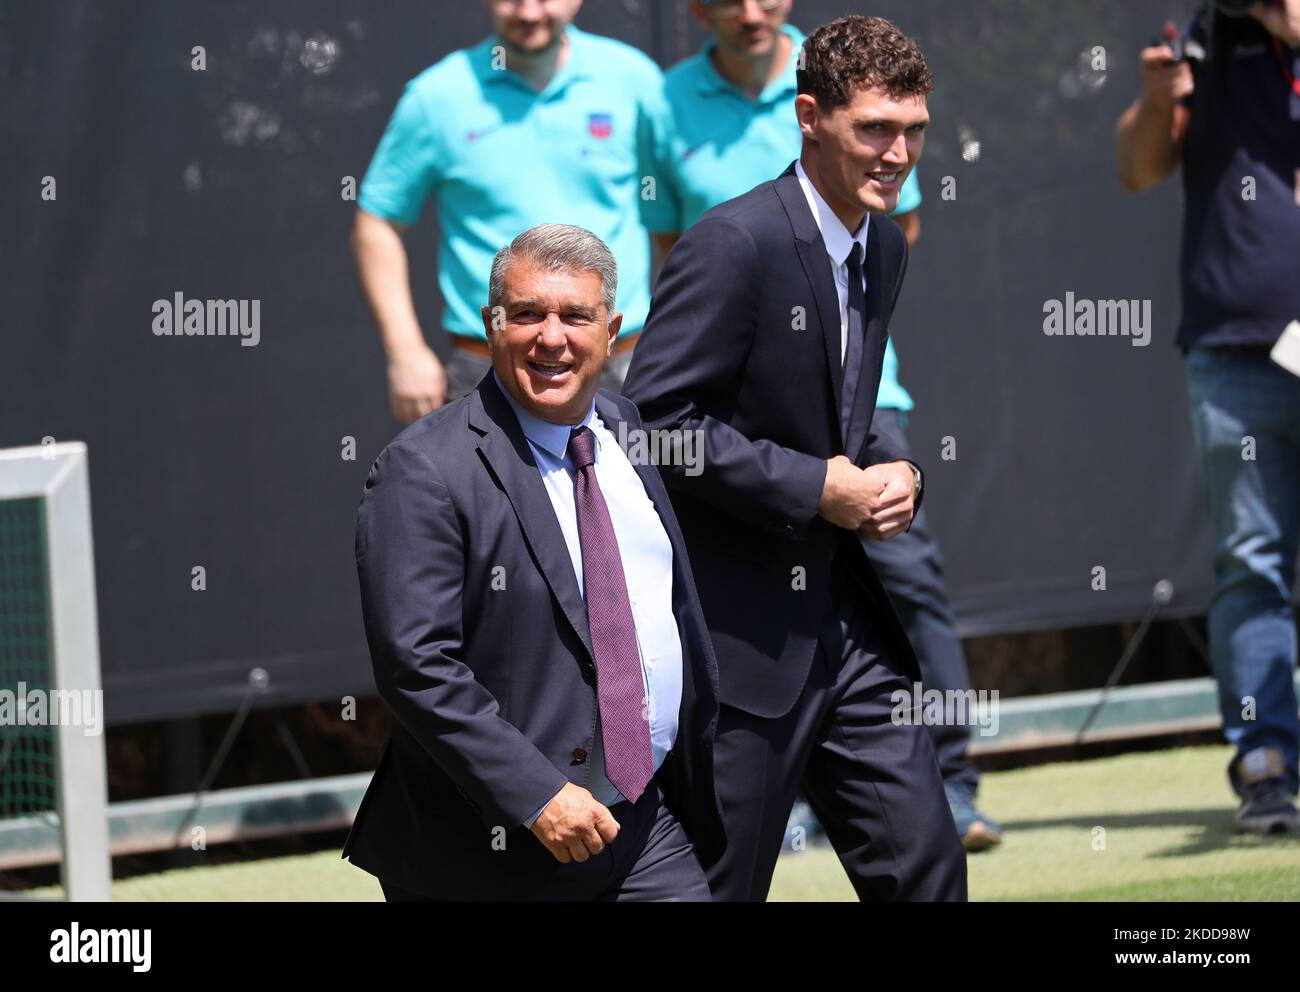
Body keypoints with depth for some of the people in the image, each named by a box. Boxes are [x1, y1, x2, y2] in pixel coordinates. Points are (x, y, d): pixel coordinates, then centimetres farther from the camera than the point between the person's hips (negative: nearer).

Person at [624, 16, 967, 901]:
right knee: (720, 885, 1)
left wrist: (891, 473, 1)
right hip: (740, 628, -8)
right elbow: (658, 419, -20)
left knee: (925, 865, 4)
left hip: (845, 618, 8)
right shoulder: (734, 244, -17)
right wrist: (816, 488, -19)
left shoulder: (886, 249, 11)